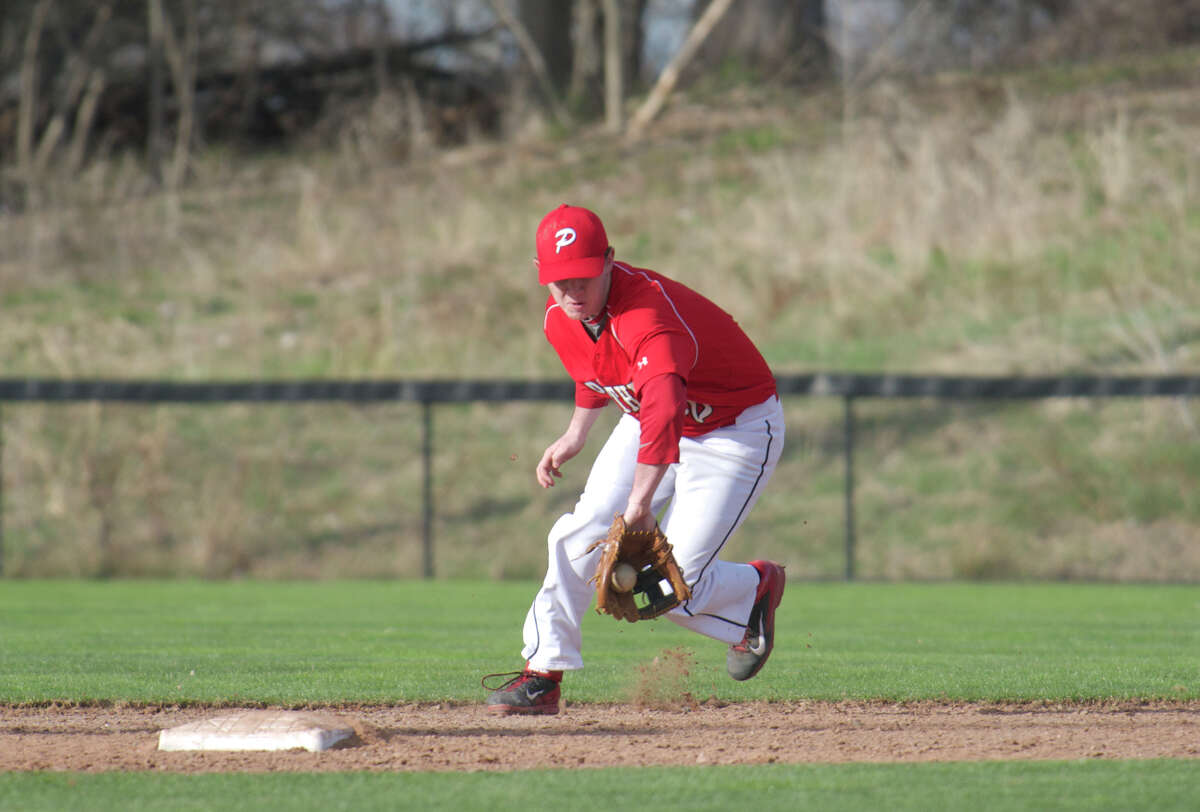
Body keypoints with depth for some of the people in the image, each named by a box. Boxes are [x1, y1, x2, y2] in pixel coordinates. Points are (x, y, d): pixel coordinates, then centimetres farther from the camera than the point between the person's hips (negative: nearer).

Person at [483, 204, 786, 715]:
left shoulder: (647, 316, -39)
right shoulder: (561, 318, -10)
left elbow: (664, 412, -56)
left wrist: (639, 504, -62)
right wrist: (576, 435, 15)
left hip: (736, 431, -8)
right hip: (647, 421, 8)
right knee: (579, 537, -6)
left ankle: (757, 588, 20)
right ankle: (542, 677, 5)